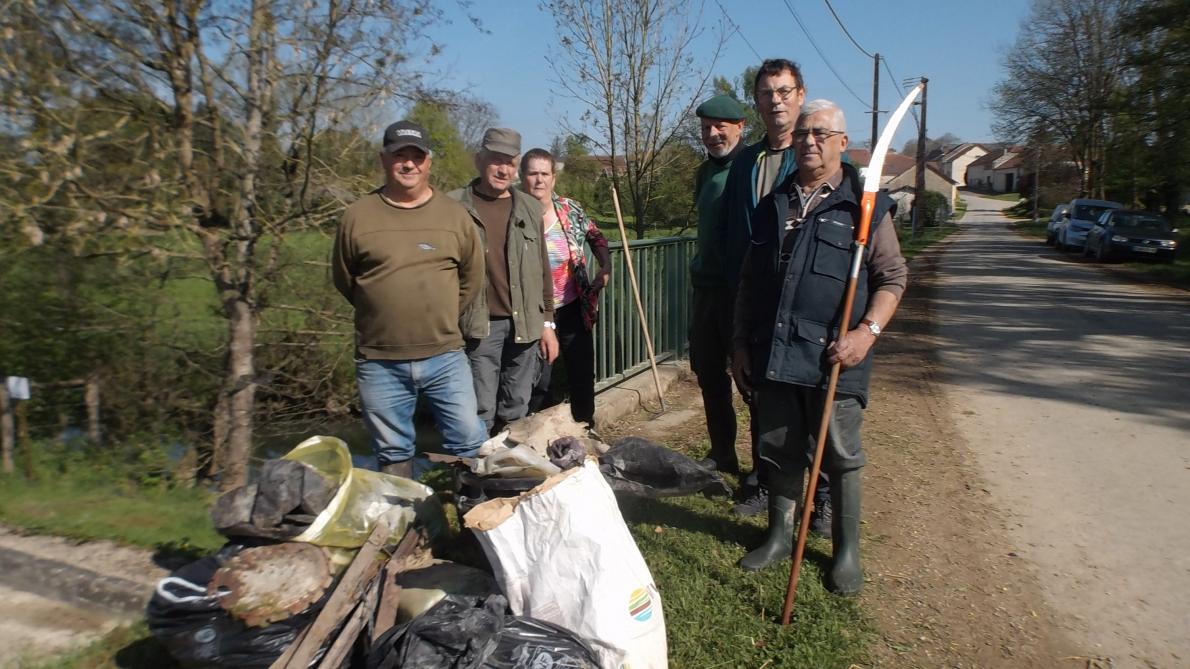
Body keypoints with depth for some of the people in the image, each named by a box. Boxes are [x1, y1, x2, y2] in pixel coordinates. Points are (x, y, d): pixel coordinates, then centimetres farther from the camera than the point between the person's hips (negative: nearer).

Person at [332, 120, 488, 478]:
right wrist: (383, 313, 12)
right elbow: (344, 280, 9)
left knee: (469, 441, 7)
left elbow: (472, 277, 11)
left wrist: (440, 315, 11)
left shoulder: (454, 215, 1)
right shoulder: (358, 216, -2)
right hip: (380, 363, 0)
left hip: (445, 357, 1)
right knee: (392, 453, 13)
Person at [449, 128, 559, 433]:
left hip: (525, 324, 4)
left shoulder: (530, 208, 10)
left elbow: (542, 270, 13)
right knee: (481, 412, 0)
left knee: (516, 410, 11)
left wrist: (547, 323, 11)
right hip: (480, 326, -3)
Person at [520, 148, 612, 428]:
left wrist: (606, 267, -4)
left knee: (582, 377, 13)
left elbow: (596, 238, 14)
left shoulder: (570, 209, -1)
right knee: (536, 384, 3)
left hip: (573, 309, 3)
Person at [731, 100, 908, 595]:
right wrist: (742, 343, 13)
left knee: (840, 457, 5)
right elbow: (748, 283, 17)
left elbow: (892, 276, -1)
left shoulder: (864, 205, 1)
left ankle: (846, 550, 22)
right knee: (778, 451, 13)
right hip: (774, 353, 4)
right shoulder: (773, 206, 14)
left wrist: (867, 331, -16)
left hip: (834, 357, -4)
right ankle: (779, 536, 31)